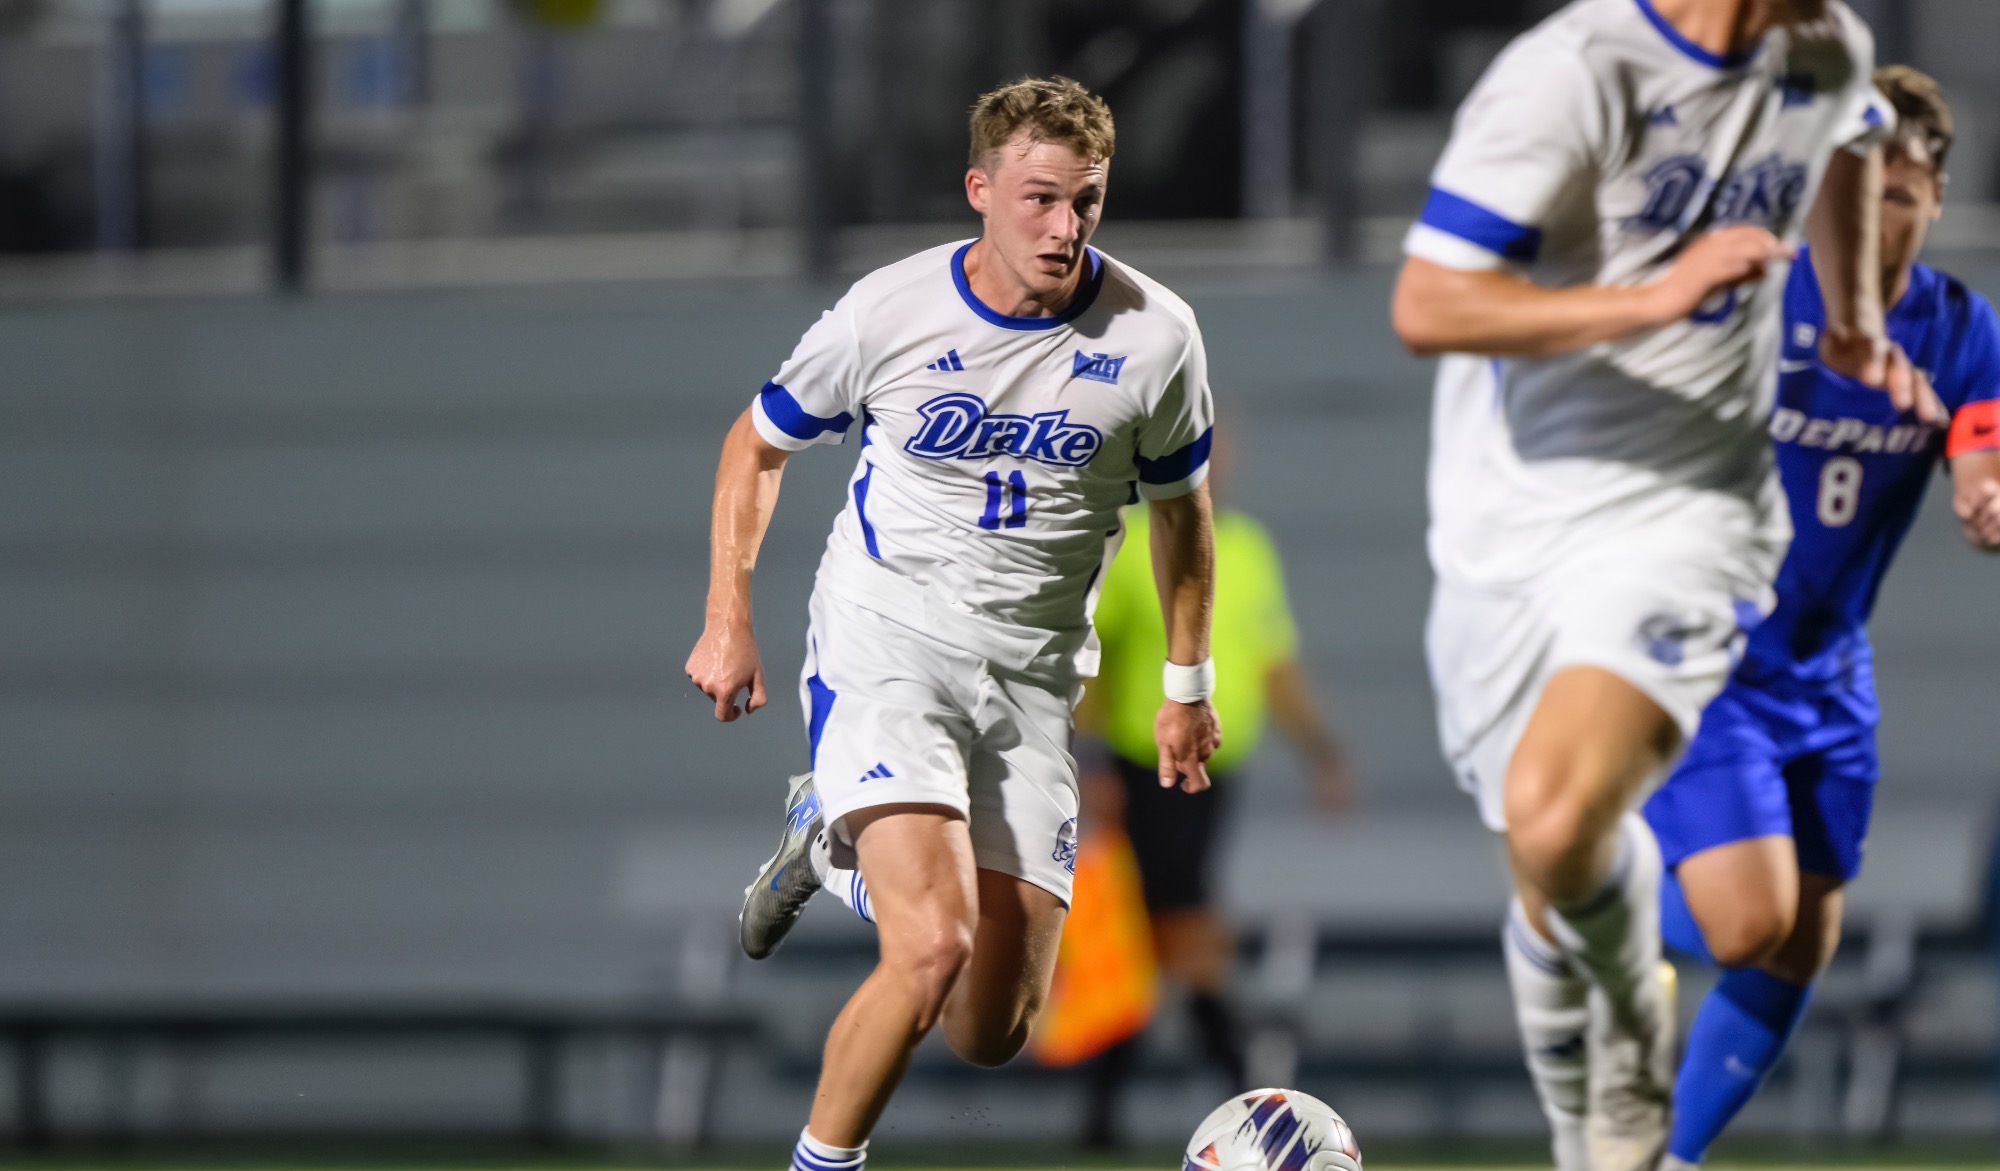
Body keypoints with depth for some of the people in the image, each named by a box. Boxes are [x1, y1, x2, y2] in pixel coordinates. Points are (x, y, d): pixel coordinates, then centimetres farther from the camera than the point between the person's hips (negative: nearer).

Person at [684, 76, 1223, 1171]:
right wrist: (728, 618, 1)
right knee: (933, 949, -27)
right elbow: (758, 441, 8)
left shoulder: (1154, 335, -5)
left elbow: (1180, 503, 13)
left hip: (1031, 672, 3)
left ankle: (837, 838, 33)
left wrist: (1186, 680, 17)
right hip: (885, 638, -3)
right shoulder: (889, 310, -9)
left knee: (989, 1033, 5)